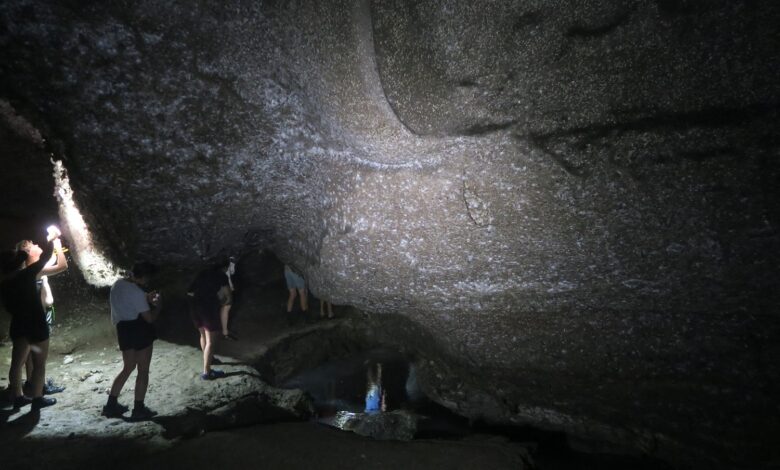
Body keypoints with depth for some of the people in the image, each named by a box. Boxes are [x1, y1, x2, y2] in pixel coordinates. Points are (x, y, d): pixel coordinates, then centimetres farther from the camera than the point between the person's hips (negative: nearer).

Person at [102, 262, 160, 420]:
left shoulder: (117, 284, 6)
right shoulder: (137, 292, -20)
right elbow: (150, 318, -17)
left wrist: (146, 299, 17)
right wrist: (157, 305, 0)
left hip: (123, 329, 8)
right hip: (139, 329, -8)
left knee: (128, 367, 20)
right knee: (143, 370, 4)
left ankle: (111, 404, 21)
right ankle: (139, 409, 10)